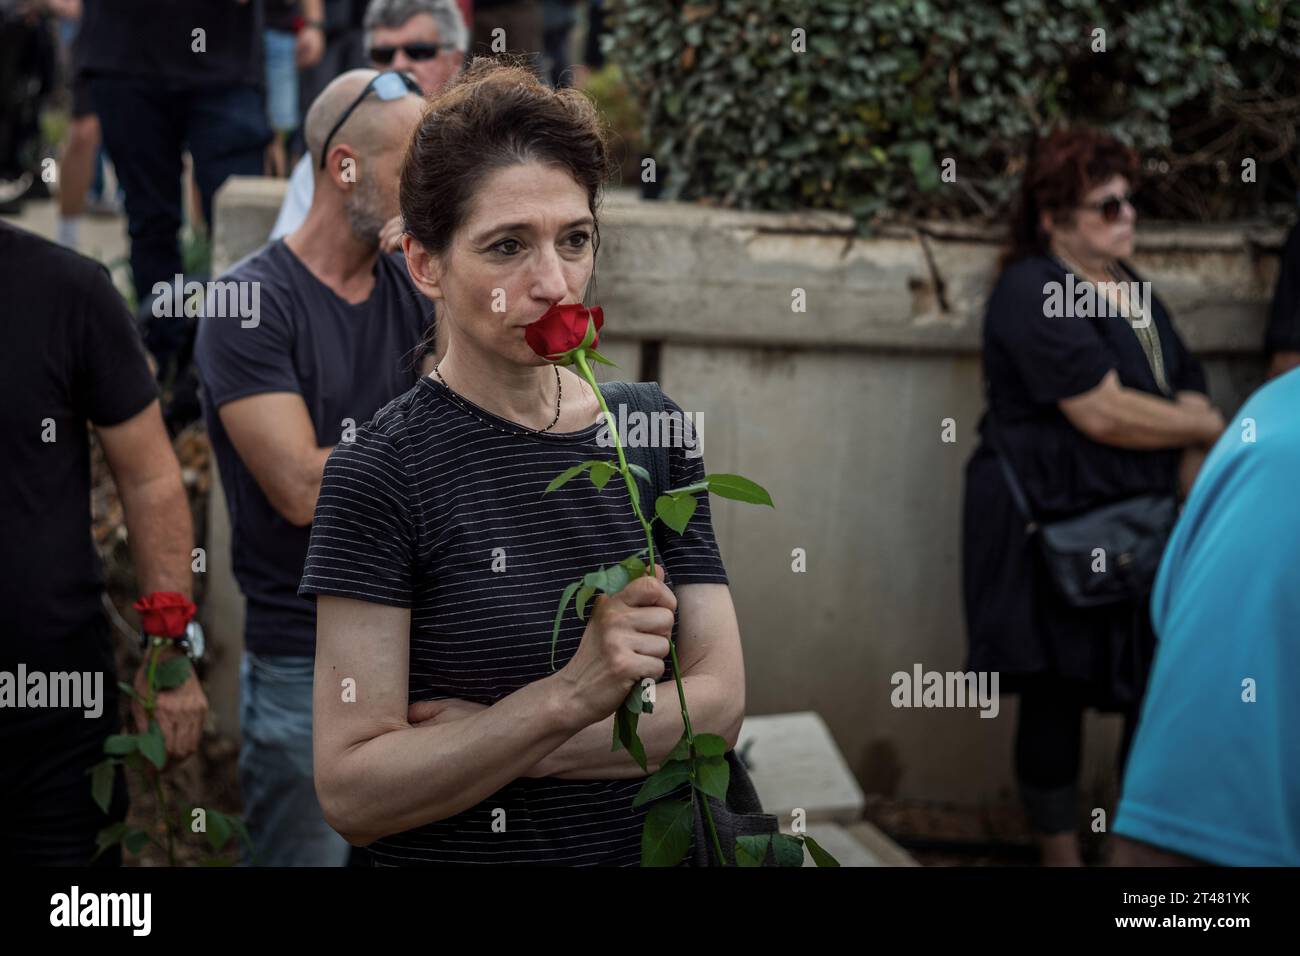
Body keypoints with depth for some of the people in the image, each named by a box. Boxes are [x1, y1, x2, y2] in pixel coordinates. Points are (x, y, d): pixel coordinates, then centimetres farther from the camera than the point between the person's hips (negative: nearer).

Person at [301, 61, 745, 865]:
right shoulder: (380, 473, -17)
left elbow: (718, 700, -7)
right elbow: (352, 792, -21)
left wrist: (491, 741, -17)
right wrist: (573, 695, -30)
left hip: (641, 844, 4)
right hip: (452, 857, -4)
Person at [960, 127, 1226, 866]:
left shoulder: (1130, 288, 16)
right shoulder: (1034, 292, -11)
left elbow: (1187, 391, 11)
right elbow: (1102, 412, -20)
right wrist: (1209, 427, -4)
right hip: (1054, 533, -7)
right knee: (1057, 695, 2)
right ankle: (1062, 853, 14)